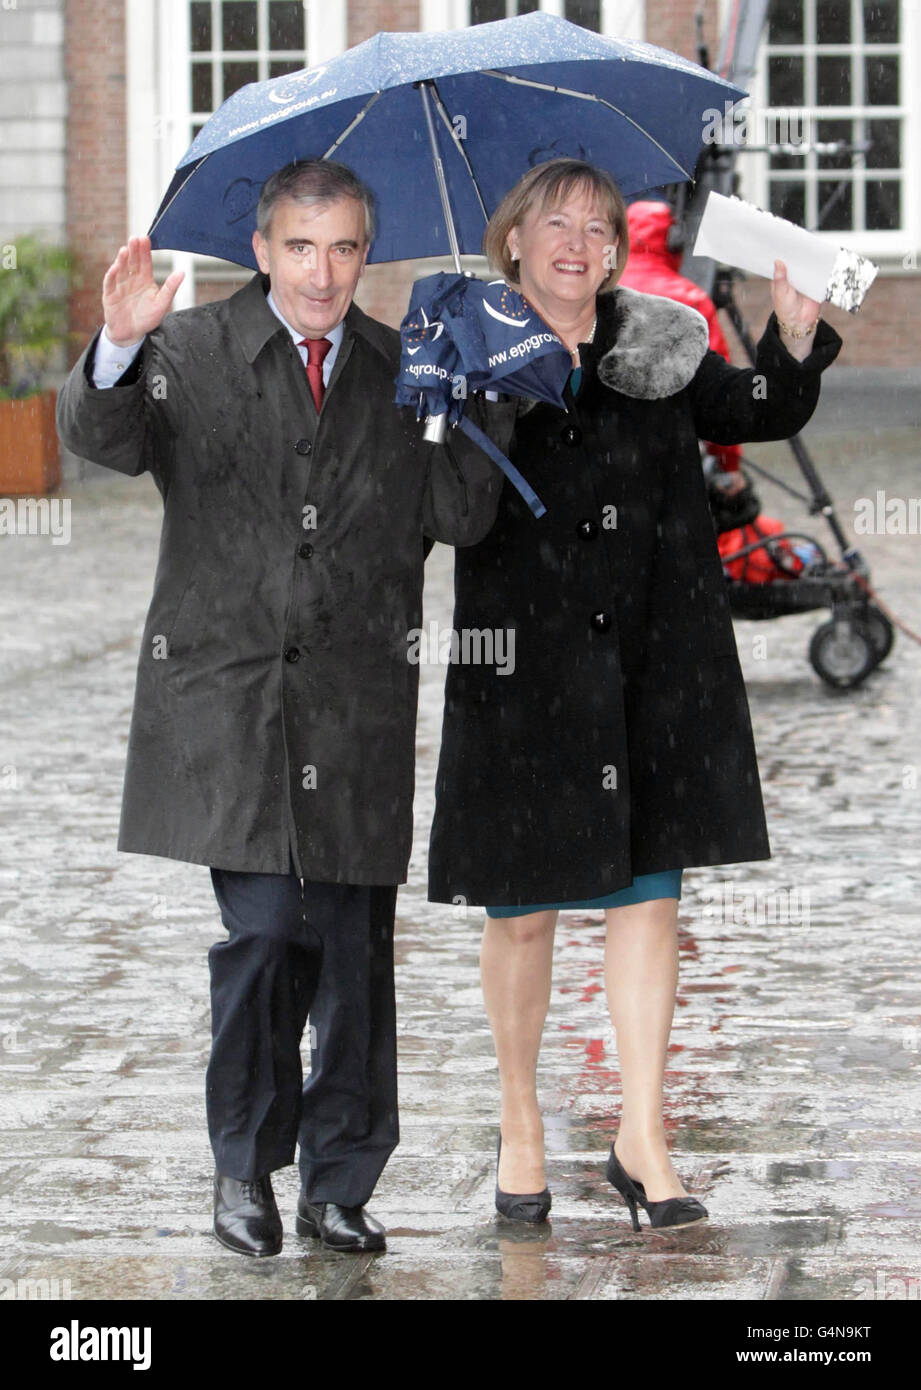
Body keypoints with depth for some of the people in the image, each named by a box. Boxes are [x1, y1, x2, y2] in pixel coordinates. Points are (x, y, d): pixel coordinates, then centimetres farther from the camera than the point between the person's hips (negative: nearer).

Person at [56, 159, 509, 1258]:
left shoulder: (400, 372, 12)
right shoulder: (194, 354, 3)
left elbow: (461, 517, 6)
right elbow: (104, 438, -14)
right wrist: (119, 347, -34)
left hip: (359, 707, 3)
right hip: (227, 696, -3)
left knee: (354, 946, 3)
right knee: (265, 926, -11)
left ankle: (339, 1185, 15)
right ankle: (244, 1168, 9)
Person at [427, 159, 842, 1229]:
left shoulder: (660, 347, 8)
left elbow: (761, 414, 9)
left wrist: (794, 342, -9)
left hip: (653, 667, 2)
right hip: (522, 669, -2)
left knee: (648, 899, 2)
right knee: (522, 909, 5)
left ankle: (641, 1142, 9)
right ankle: (520, 1129, 22)